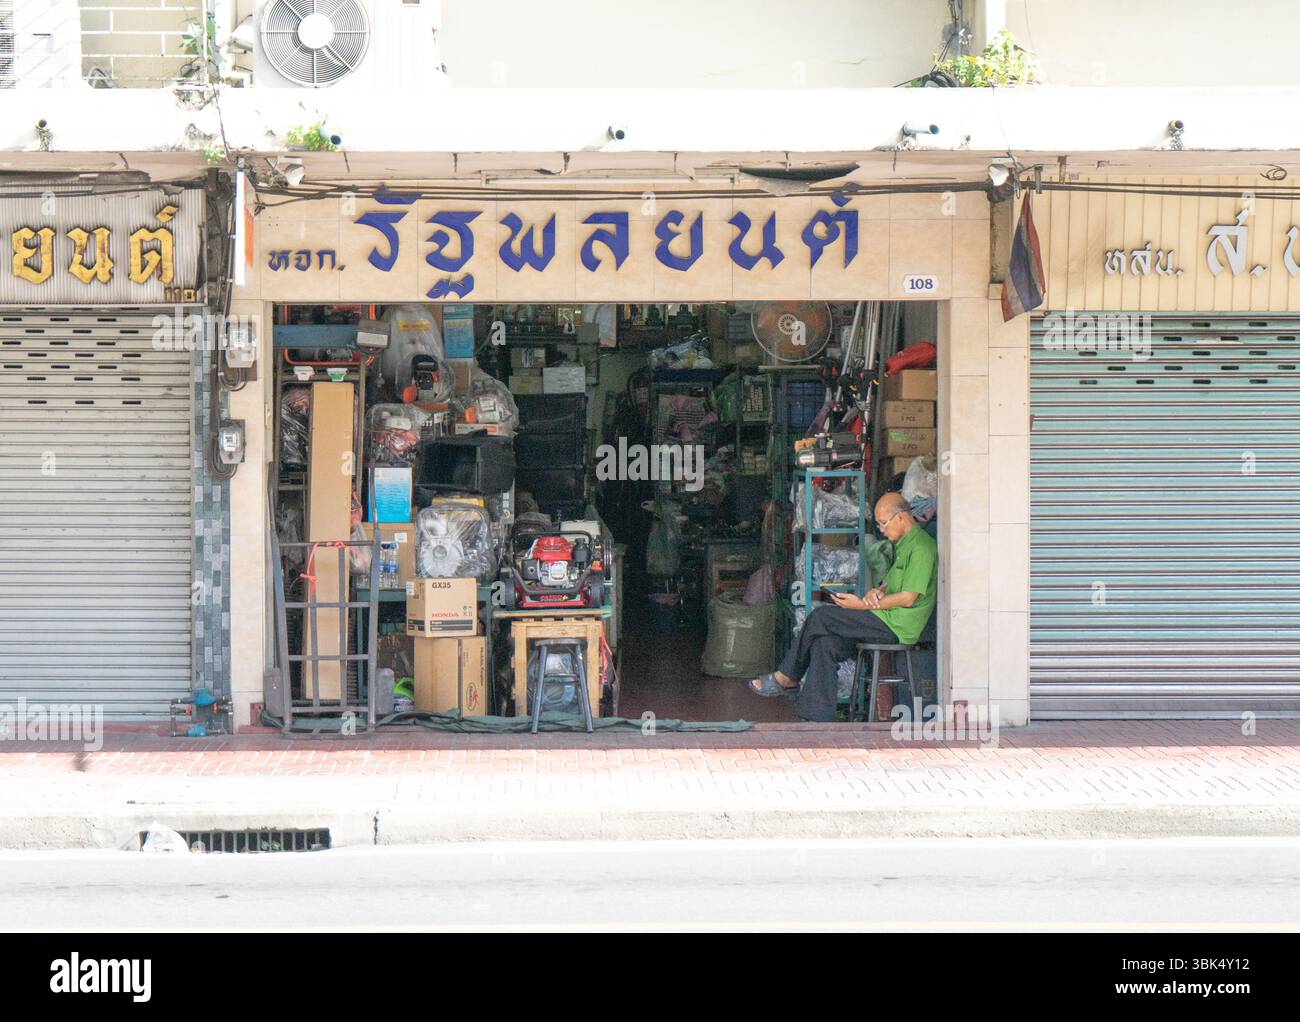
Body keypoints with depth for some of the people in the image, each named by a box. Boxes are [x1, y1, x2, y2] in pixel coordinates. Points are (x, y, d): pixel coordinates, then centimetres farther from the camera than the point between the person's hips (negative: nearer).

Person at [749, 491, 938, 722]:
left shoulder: (921, 547, -14)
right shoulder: (904, 544, 19)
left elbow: (908, 598, -19)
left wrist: (862, 604, -13)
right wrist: (878, 591, 1)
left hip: (897, 628, -10)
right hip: (888, 622, 10)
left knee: (821, 617, -11)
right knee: (825, 644, -5)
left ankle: (787, 678, 4)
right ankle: (819, 716, -5)